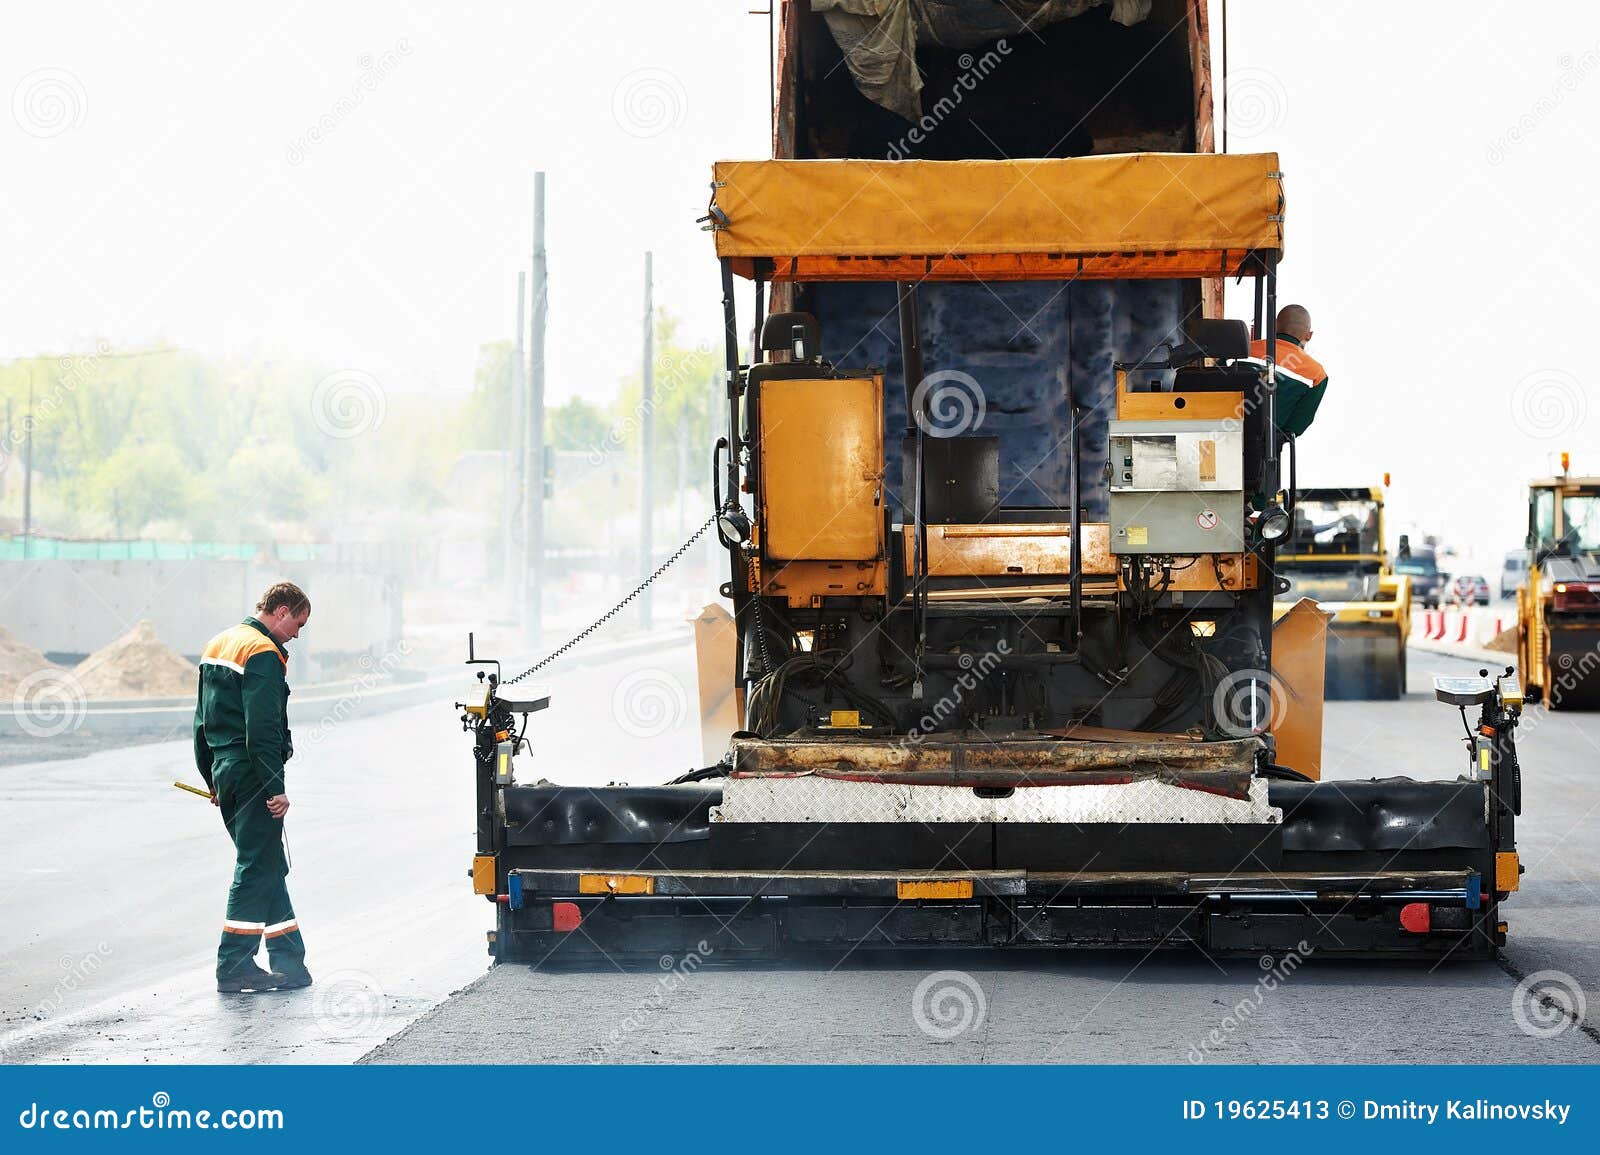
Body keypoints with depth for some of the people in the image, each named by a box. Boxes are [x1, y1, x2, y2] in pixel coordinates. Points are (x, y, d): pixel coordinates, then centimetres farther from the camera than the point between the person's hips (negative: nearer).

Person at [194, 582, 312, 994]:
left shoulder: (218, 645, 17)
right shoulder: (263, 654, -14)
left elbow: (203, 721, 22)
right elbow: (262, 730, -21)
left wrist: (212, 779, 25)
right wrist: (275, 787, -20)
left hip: (224, 771, 10)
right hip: (253, 775, -10)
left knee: (269, 866, 15)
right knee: (257, 869, -5)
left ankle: (289, 959, 19)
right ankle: (234, 967, -5)